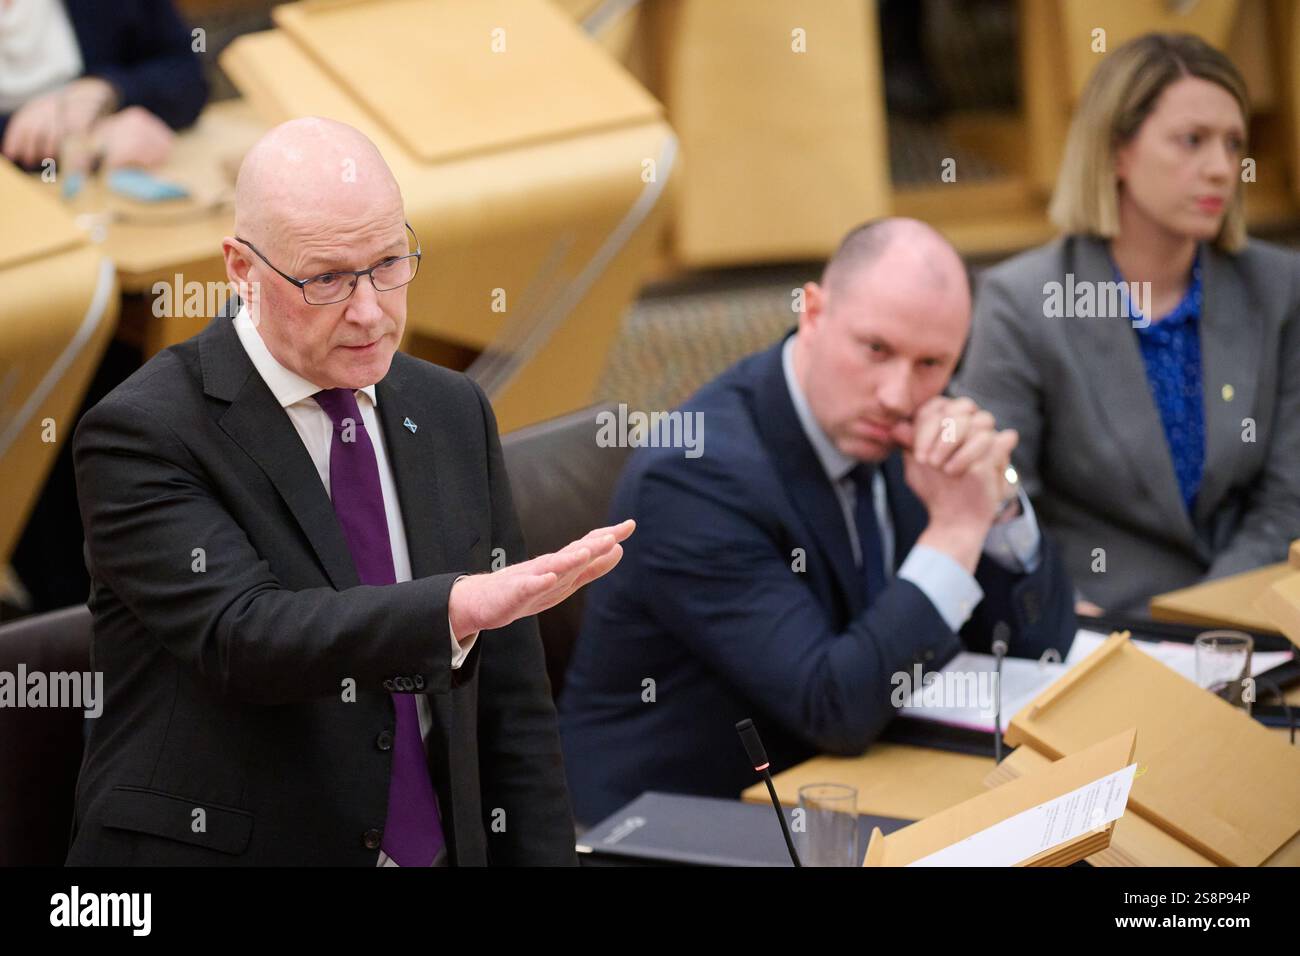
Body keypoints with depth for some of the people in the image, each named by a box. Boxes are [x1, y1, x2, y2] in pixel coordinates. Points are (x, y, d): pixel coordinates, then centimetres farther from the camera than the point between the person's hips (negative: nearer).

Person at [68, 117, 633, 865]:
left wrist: (541, 856, -2)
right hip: (216, 847, -5)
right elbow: (241, 635, -27)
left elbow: (509, 695, 6)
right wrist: (458, 606, -40)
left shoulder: (453, 414, 5)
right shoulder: (146, 432, -12)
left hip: (443, 847, 5)